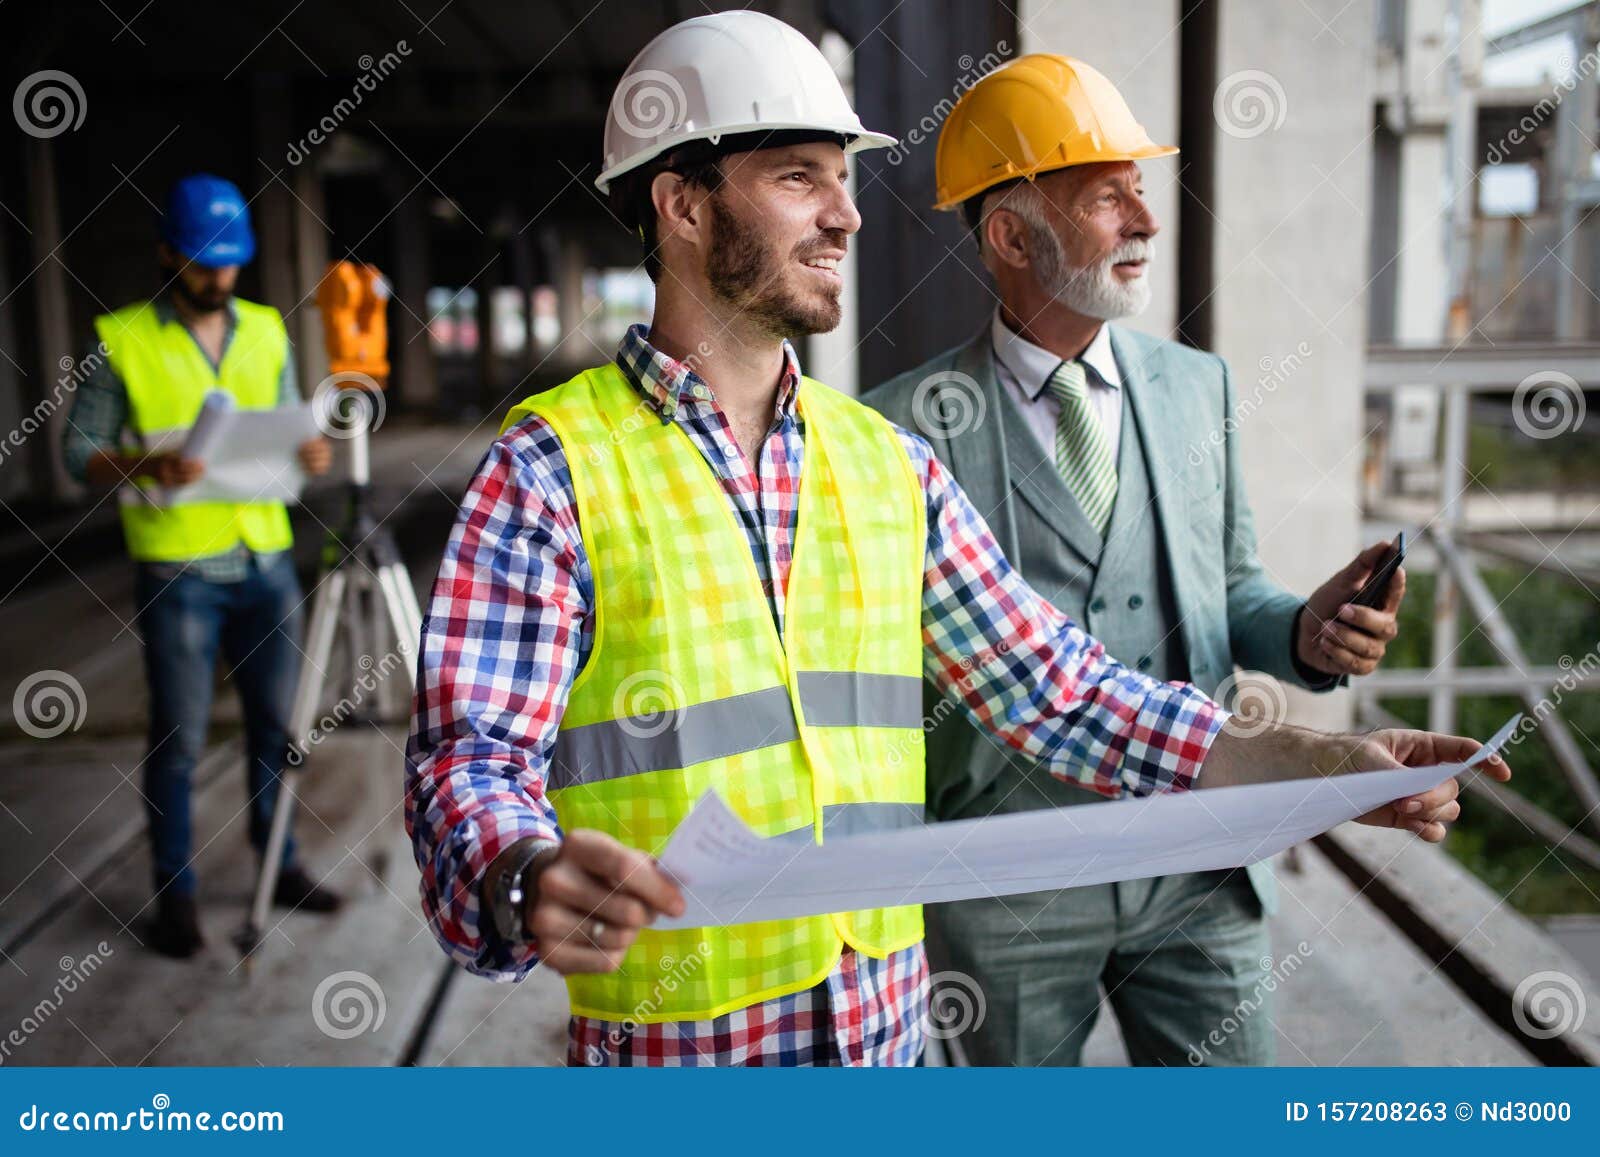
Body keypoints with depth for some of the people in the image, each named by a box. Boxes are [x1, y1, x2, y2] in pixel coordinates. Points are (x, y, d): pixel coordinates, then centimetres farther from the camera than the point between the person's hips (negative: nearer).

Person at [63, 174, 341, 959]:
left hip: (266, 562, 4)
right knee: (178, 740, 2)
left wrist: (308, 451, -6)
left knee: (273, 723, 11)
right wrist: (146, 466, -22)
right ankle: (173, 893, 15)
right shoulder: (120, 341, -3)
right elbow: (80, 451, -2)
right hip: (177, 573, -4)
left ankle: (279, 863, 26)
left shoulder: (266, 331, 10)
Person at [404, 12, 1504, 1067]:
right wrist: (529, 880, -38)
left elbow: (1054, 687, 6)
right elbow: (475, 762, -15)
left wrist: (1326, 760, -1)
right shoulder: (550, 471, -11)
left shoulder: (892, 461, 6)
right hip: (675, 1039, -5)